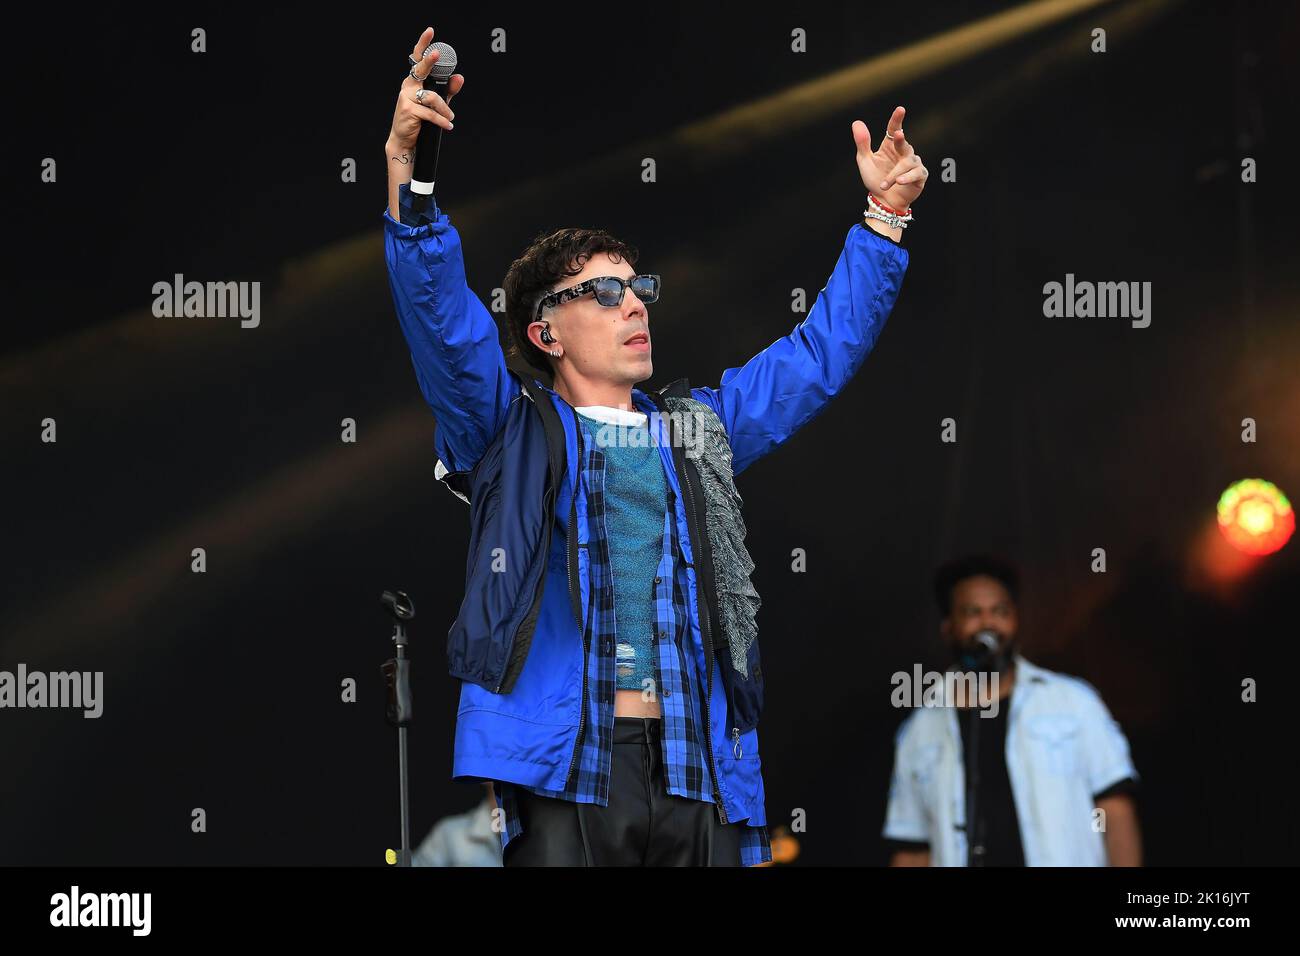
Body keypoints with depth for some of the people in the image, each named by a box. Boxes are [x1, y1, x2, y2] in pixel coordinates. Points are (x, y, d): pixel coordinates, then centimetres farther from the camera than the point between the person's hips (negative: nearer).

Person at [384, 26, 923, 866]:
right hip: (564, 768, -4)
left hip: (697, 772, 4)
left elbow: (821, 354, 26)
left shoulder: (698, 430, 23)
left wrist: (886, 216, 20)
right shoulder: (511, 428, 11)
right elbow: (441, 315, -2)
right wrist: (405, 169, -16)